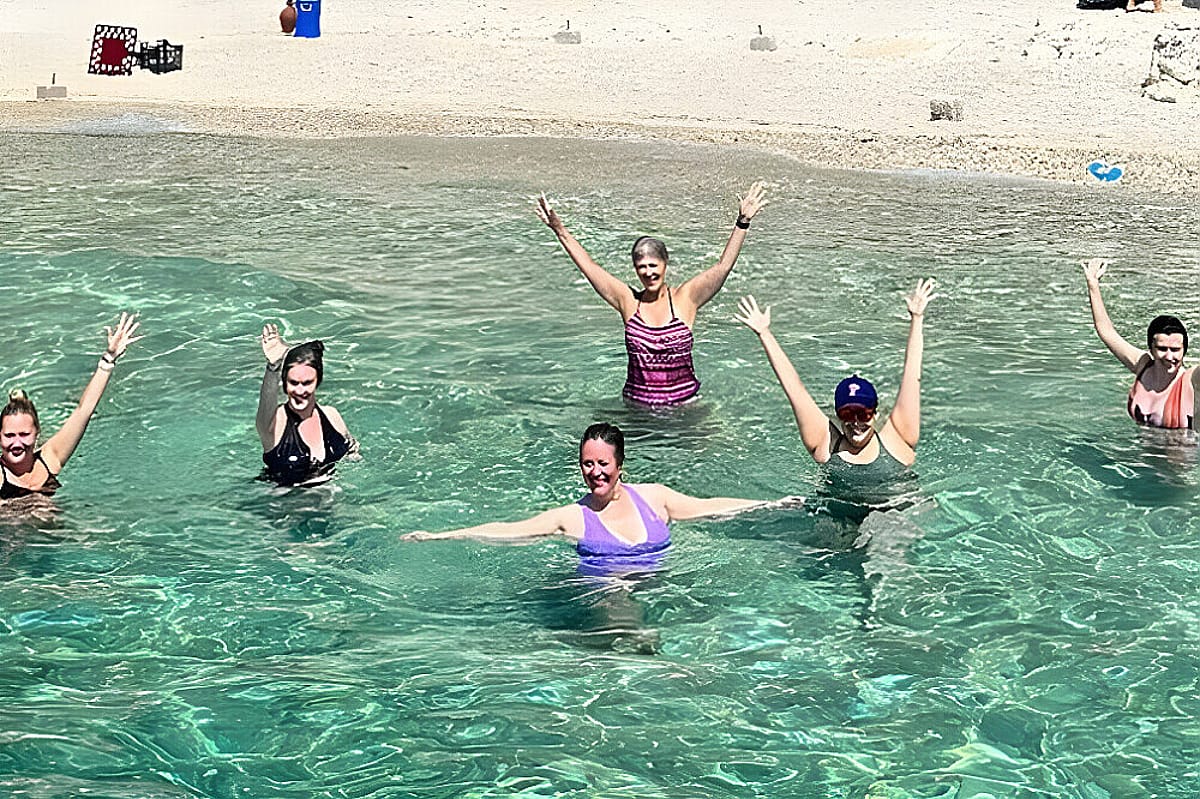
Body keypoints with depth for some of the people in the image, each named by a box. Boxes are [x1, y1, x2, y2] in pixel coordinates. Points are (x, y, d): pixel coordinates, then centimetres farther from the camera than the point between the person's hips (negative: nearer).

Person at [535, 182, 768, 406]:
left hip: (684, 404, -1)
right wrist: (560, 230, 0)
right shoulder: (628, 301, 4)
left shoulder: (684, 299, 0)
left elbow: (723, 266, -5)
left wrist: (742, 223, -13)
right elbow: (588, 267, 3)